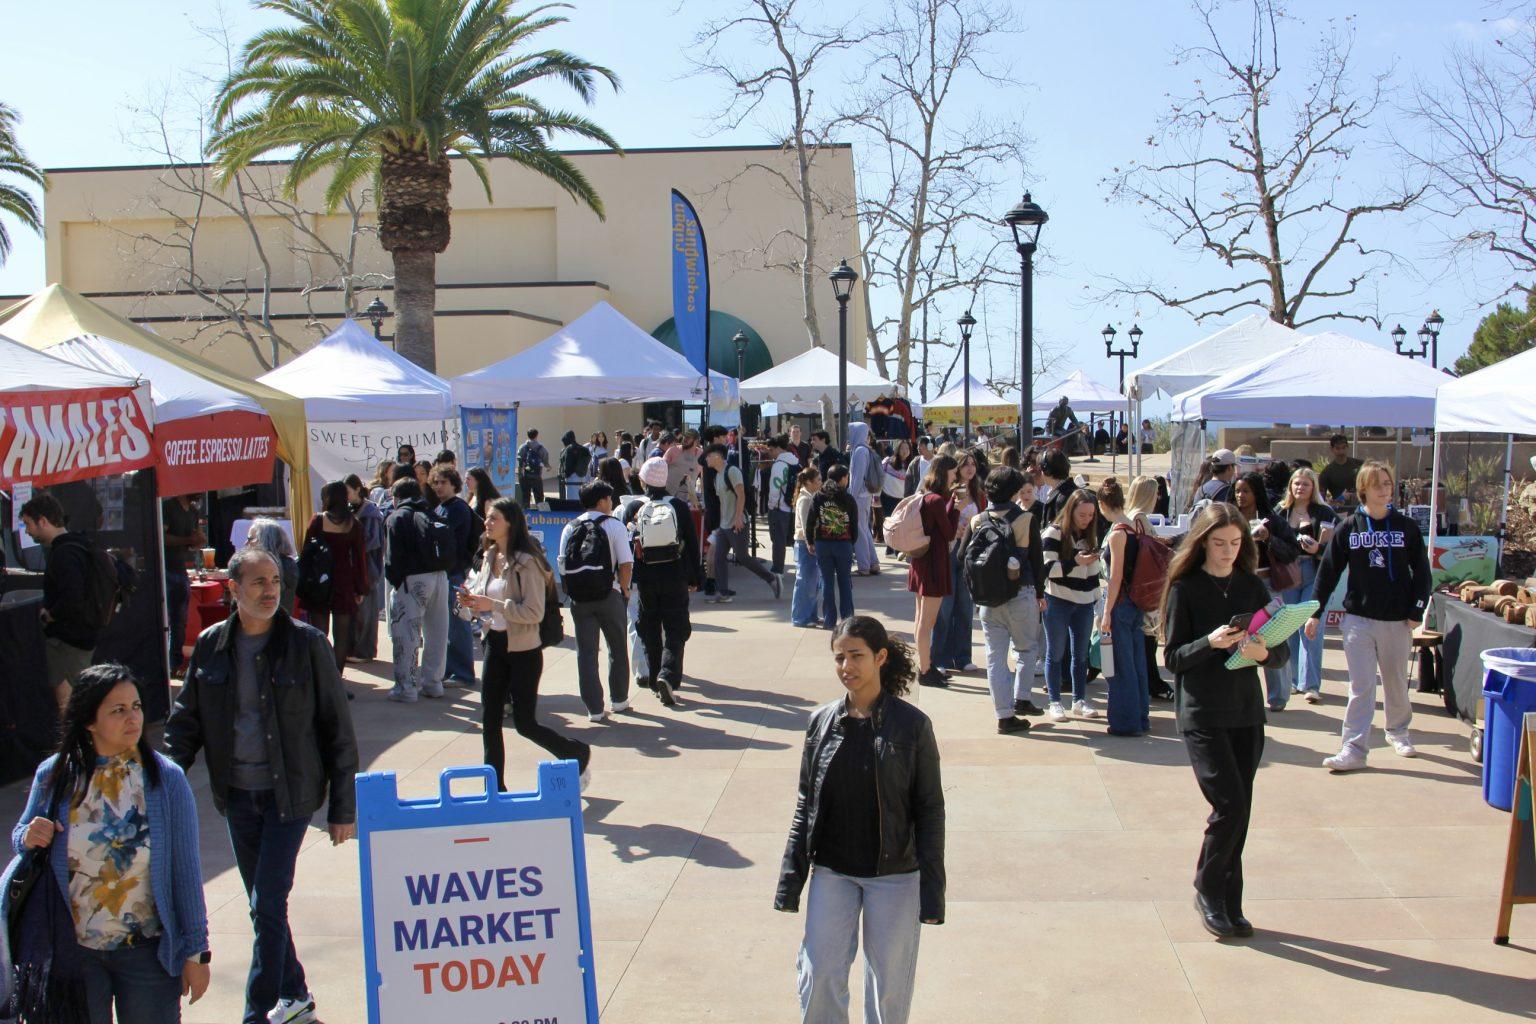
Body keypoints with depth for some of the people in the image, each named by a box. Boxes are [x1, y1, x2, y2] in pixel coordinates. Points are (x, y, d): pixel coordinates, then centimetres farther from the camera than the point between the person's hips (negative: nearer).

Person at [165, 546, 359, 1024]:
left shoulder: (306, 643, -9)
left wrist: (343, 807, -6)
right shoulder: (211, 645, 1)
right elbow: (186, 721, 10)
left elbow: (337, 729, -5)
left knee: (268, 906, -7)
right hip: (237, 796, 4)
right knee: (263, 906, 15)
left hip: (290, 795, -4)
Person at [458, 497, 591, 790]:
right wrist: (471, 600, -2)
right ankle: (496, 788, 19)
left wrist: (492, 605, -24)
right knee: (489, 721, 8)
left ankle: (578, 755, 23)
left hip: (523, 650, -7)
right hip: (495, 645, 8)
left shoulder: (526, 562, -17)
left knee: (525, 724, 0)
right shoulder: (490, 557, 8)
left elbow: (534, 612, -21)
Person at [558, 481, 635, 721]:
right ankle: (619, 699, 25)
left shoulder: (569, 528, 8)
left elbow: (563, 565, 4)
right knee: (617, 649, 15)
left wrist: (574, 589, 13)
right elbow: (626, 563, -11)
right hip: (608, 595, -3)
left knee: (586, 653, 7)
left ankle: (594, 708, 6)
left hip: (578, 599, 3)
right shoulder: (614, 526, -4)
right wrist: (624, 589, 3)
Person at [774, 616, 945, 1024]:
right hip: (831, 872, 2)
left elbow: (930, 809, -5)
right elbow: (806, 804, 5)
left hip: (894, 875, -2)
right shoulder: (822, 721, -1)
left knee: (890, 982, 10)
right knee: (819, 975, 5)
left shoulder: (912, 725, -9)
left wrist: (932, 887, -7)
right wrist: (791, 878, 4)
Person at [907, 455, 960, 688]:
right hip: (934, 563, -10)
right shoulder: (937, 500, -19)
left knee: (921, 617, 17)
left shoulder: (925, 497, 9)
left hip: (921, 561, 10)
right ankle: (925, 671, 3)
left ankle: (924, 667, 27)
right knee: (927, 621, -3)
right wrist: (956, 507, -7)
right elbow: (949, 534, -11)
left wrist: (950, 501, 6)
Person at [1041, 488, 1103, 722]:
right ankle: (1055, 702, 8)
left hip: (1085, 602, 6)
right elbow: (1048, 569, -15)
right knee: (1056, 653, 1)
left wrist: (1097, 597, 18)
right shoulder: (1054, 533, -9)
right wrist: (1076, 561, -25)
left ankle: (1079, 700, 19)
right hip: (1058, 601, -6)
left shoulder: (1090, 535, 11)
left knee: (1081, 654, 10)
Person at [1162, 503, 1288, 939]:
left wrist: (1263, 653, -15)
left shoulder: (1252, 587, 7)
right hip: (1201, 715, -4)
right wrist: (1210, 643, -23)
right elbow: (1172, 658, -6)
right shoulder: (1185, 589, -3)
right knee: (1230, 805, -12)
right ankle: (1208, 891, 10)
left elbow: (1282, 652, 7)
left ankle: (1229, 903, 20)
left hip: (1246, 713, 4)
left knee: (1238, 812, 6)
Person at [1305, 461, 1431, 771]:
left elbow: (1421, 572, 4)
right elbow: (1328, 571, 2)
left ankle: (1398, 731, 38)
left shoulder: (1407, 527, 1)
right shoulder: (1348, 528, -1)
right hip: (1358, 619, -1)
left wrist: (1416, 612, -3)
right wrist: (1315, 612, 0)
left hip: (1397, 620, 1)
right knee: (1361, 687, -4)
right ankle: (1354, 749, -4)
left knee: (1396, 682, 15)